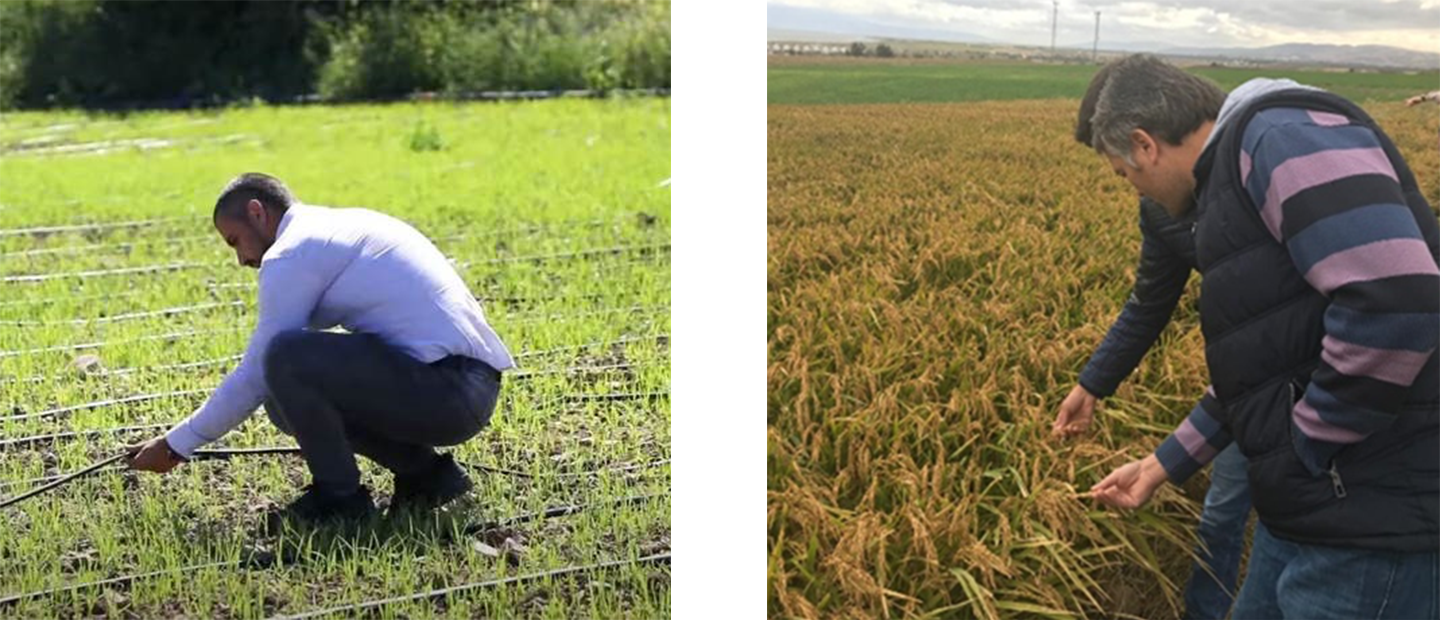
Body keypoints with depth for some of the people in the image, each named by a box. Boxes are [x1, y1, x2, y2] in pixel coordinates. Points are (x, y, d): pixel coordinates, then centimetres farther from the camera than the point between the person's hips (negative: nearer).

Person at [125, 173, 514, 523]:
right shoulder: (347, 224, 22)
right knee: (287, 395, 14)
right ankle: (424, 473, 12)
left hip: (445, 390, -10)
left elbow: (254, 376, -2)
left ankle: (340, 496, -2)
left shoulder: (292, 252, -5)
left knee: (285, 358, -17)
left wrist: (175, 446, 9)